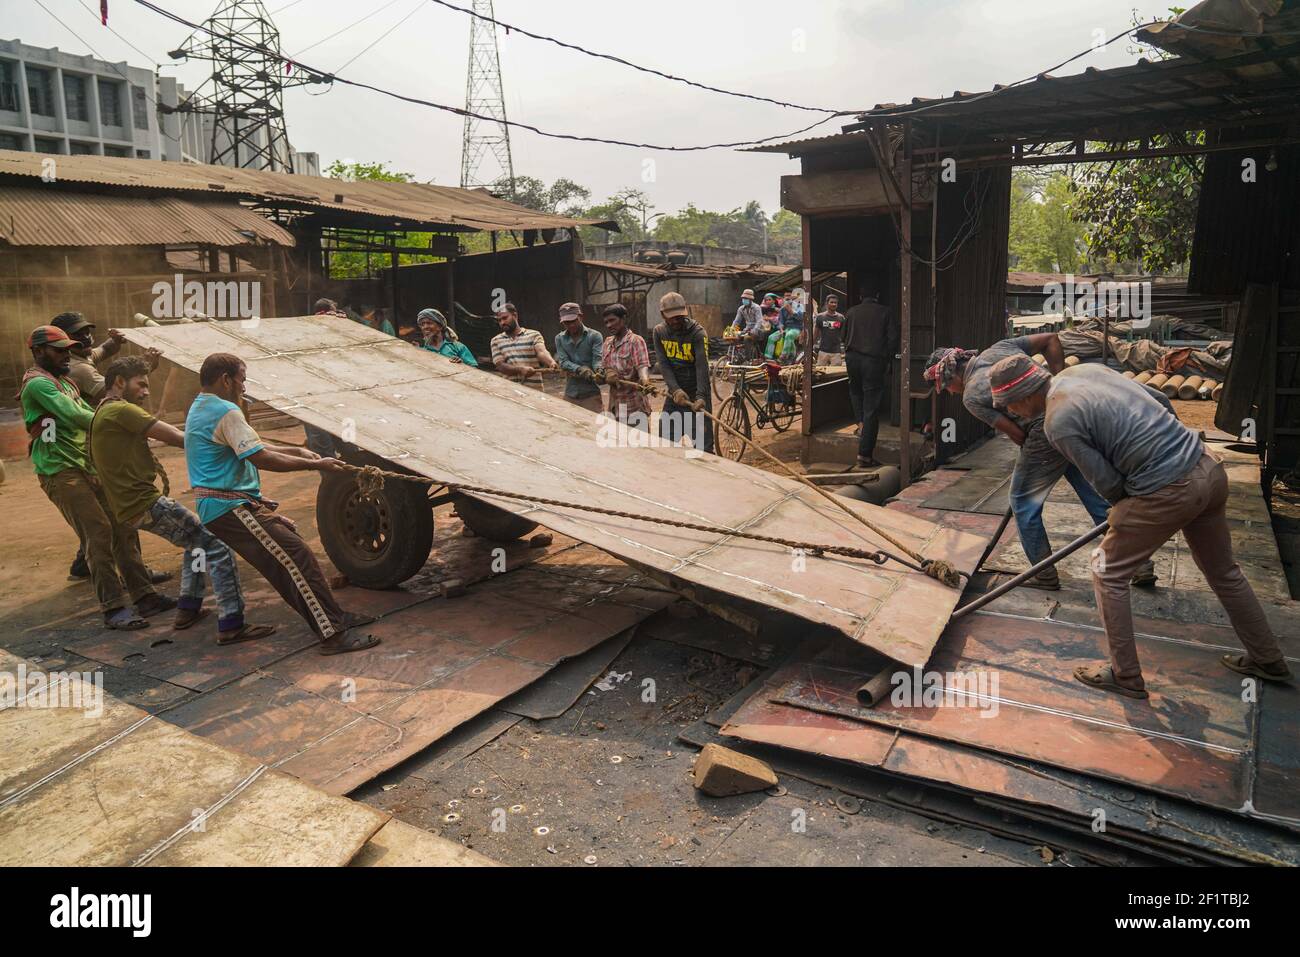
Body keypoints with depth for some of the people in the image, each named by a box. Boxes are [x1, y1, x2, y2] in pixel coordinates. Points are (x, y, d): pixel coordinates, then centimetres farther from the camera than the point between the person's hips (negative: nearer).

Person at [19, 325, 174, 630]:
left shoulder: (64, 382, 21)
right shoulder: (38, 384, -9)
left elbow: (88, 412, 18)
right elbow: (74, 416, -20)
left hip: (88, 467, 9)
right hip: (61, 472, -9)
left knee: (122, 526, 3)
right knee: (98, 532, -15)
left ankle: (143, 596, 7)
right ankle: (114, 608, -11)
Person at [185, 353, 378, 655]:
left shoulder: (200, 408, 19)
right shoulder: (226, 412, -16)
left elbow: (251, 447, 23)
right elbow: (261, 458, -21)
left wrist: (298, 451, 16)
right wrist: (314, 465, -13)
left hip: (217, 507, 11)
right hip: (231, 508, -11)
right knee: (298, 559, -15)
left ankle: (332, 616, 17)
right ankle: (334, 634, -17)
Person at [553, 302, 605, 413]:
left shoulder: (594, 336, -1)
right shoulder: (560, 338, 8)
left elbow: (598, 359, -11)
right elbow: (563, 362, -4)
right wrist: (580, 369, -24)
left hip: (591, 394, -3)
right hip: (570, 394, 3)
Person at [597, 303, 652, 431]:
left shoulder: (636, 341, -7)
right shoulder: (607, 343, 13)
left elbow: (642, 365, -20)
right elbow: (601, 369, 14)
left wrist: (645, 380, -43)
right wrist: (606, 375, -11)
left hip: (634, 406, -6)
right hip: (614, 406, 6)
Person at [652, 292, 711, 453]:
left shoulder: (697, 332, -13)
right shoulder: (659, 332, 0)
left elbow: (702, 366, -24)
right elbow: (663, 365, -9)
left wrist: (701, 396, -38)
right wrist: (675, 389, -26)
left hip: (696, 393, -4)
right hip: (675, 392, 4)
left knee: (703, 443, -6)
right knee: (665, 440, 9)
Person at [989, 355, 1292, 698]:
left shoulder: (1058, 424, -16)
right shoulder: (1085, 369, 7)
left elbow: (1107, 484, -9)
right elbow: (1154, 402, 17)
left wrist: (1126, 509, 13)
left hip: (1168, 491, -9)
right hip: (1209, 467, 9)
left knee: (1108, 573, 9)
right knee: (1224, 572, 26)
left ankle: (1126, 676, 18)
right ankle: (1268, 660, 43)